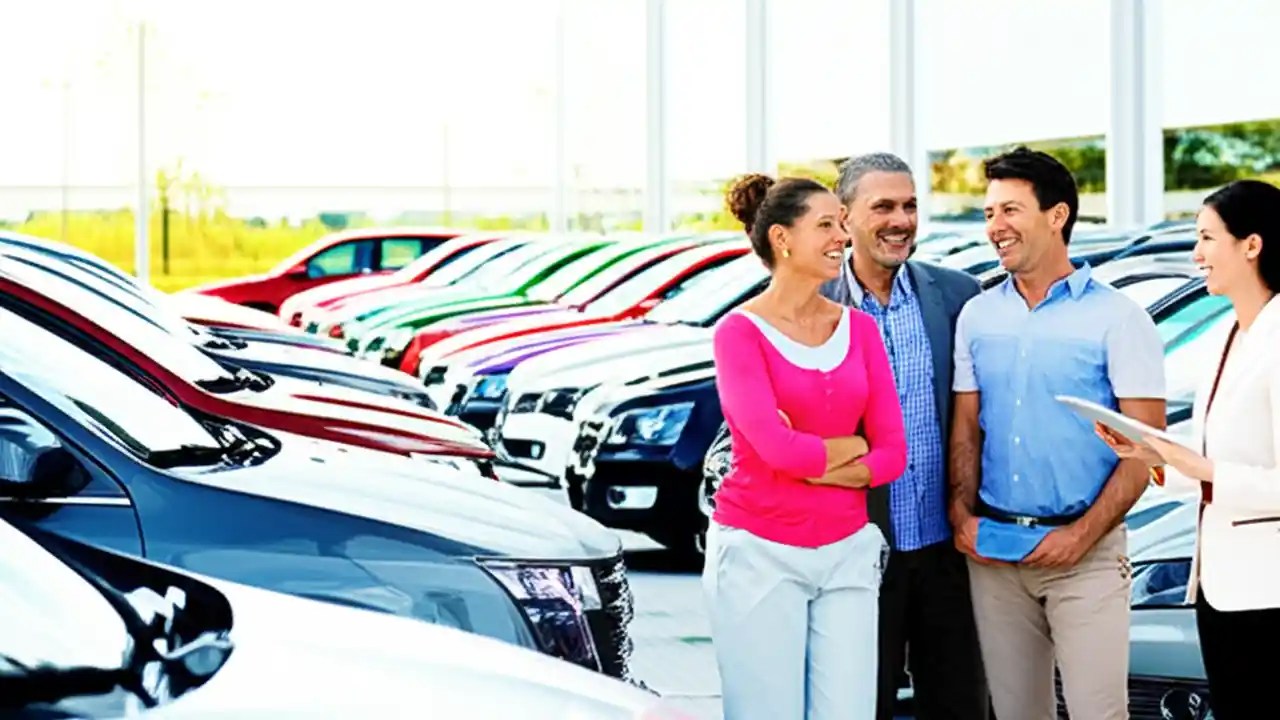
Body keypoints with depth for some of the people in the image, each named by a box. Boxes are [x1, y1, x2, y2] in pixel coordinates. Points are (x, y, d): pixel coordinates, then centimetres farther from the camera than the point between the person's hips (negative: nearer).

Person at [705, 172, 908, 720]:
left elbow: (893, 453, 1)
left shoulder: (859, 328, 8)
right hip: (760, 554, -4)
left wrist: (811, 460, -11)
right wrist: (851, 446, -3)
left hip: (846, 554, 4)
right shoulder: (739, 332, -6)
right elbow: (777, 447, -18)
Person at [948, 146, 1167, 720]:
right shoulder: (977, 316, 9)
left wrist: (1083, 534, -15)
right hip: (992, 549, 4)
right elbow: (966, 428, 12)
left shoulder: (1117, 318, -4)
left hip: (1083, 549, -4)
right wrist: (962, 514, -4)